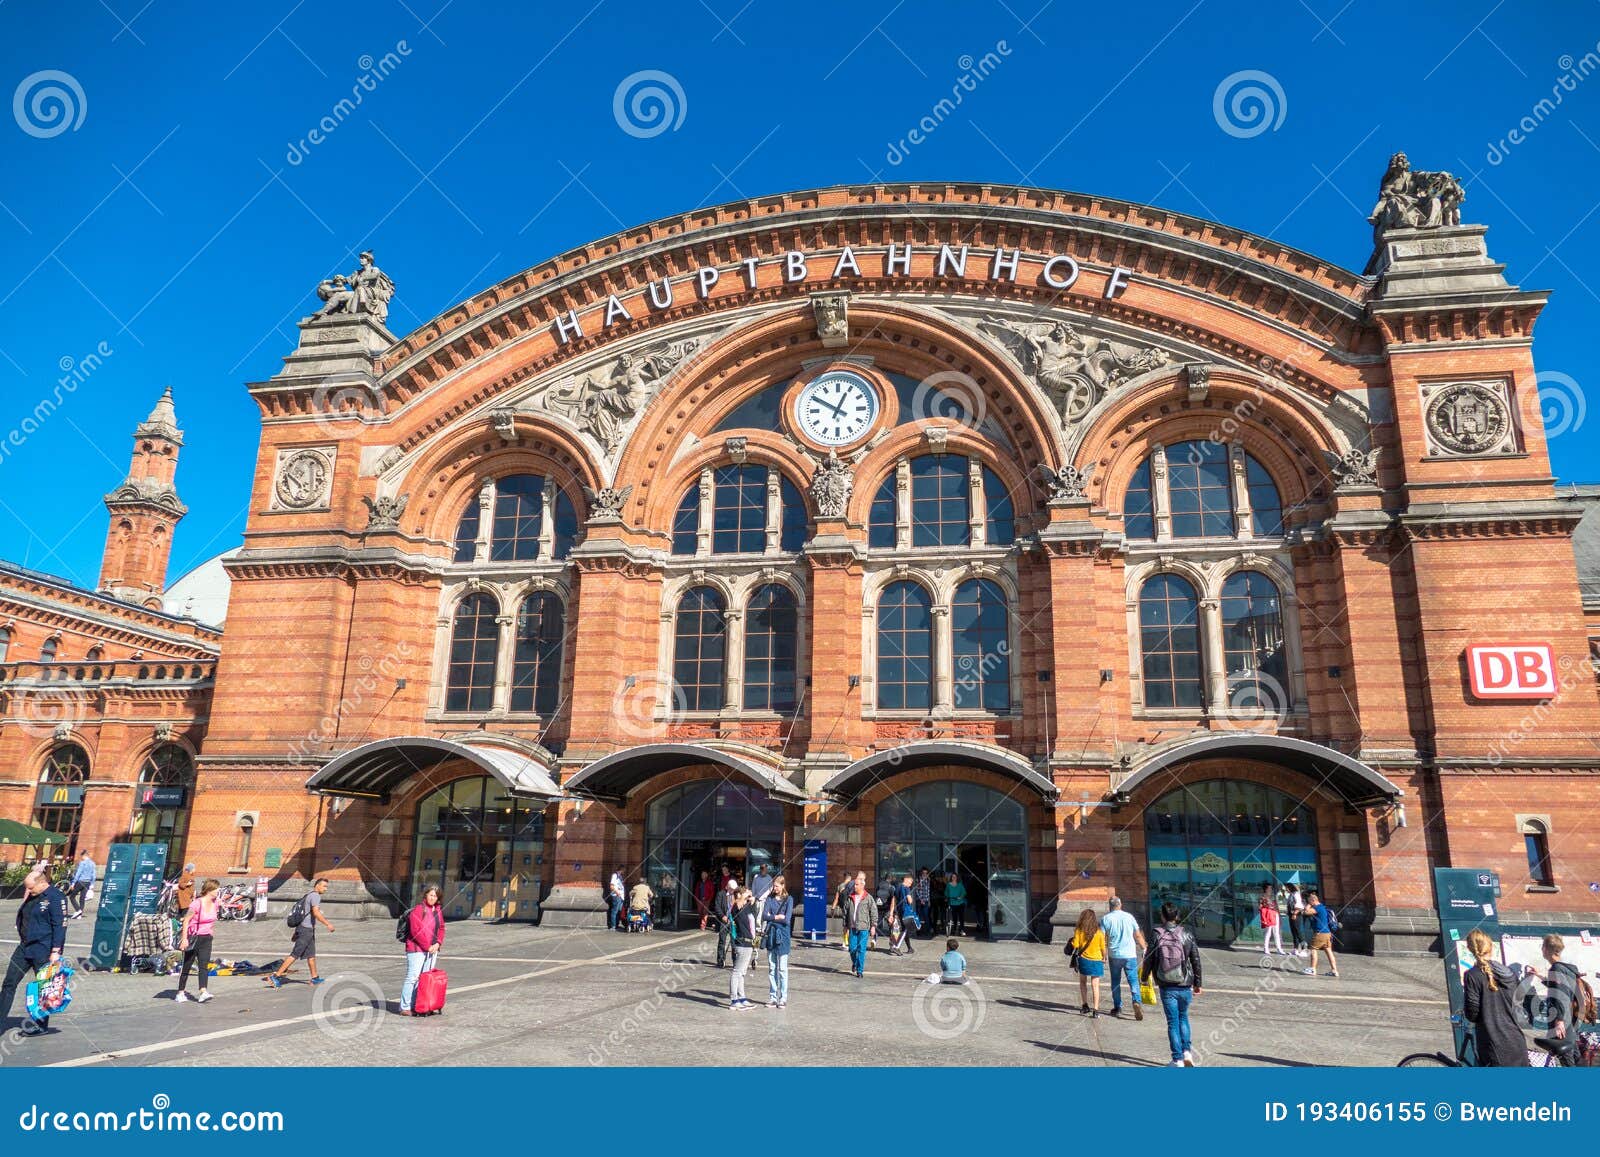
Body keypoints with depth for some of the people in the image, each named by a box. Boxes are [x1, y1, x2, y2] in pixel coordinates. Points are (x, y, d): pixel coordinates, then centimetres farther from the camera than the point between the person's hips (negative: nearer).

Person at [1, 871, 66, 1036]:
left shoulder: (56, 897, -17)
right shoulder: (32, 896, 8)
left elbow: (60, 926, -20)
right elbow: (21, 917, 23)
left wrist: (55, 951, -22)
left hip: (43, 951, -8)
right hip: (24, 947, 8)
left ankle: (41, 1024, 18)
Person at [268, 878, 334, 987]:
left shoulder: (309, 895, 18)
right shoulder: (315, 896, -12)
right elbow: (316, 913, -25)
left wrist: (296, 932, 25)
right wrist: (328, 924, -24)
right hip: (306, 930, -10)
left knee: (311, 955, 15)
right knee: (295, 955, -9)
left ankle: (314, 978, 21)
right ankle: (276, 976, -7)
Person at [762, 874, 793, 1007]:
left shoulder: (789, 899, -2)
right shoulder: (769, 898, 8)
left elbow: (787, 920, -12)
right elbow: (764, 916, -3)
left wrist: (771, 917, -5)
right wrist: (778, 917, -11)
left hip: (783, 936, -4)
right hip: (771, 935, 4)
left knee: (782, 969, 0)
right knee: (771, 968, 8)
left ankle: (783, 998, 7)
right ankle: (772, 997, 15)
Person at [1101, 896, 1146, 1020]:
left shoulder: (1106, 919, -2)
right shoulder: (1129, 916, 1)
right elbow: (1138, 935, 6)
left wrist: (1103, 954, 6)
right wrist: (1144, 948, 18)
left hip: (1114, 955, 0)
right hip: (1130, 954, 0)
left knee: (1115, 982, 12)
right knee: (1133, 980, 2)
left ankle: (1117, 1008, 14)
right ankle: (1137, 1001, -20)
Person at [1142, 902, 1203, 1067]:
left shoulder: (1157, 936, -7)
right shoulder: (1186, 934, -4)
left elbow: (1148, 960, -3)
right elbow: (1196, 961, 1)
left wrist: (1144, 977, 14)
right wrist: (1197, 983, 12)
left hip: (1167, 988, -2)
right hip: (1185, 987, 2)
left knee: (1173, 1022, 6)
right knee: (1183, 1017, 22)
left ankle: (1178, 1060, 7)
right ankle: (1187, 1051, 12)